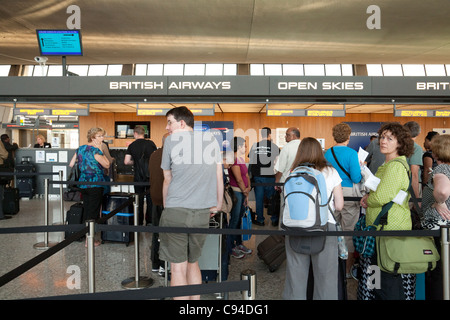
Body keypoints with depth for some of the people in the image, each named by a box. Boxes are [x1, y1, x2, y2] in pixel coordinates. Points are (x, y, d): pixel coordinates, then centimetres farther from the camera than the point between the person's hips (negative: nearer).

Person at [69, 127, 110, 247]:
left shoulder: (80, 149, 8)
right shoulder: (95, 151, -16)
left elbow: (71, 165, 13)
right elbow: (107, 165, -9)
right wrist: (101, 150, -8)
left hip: (83, 184, 8)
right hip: (95, 185, -8)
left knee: (86, 210, 17)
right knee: (93, 212, 1)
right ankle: (89, 240, 7)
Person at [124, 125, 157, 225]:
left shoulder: (132, 145, -1)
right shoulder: (151, 143, -1)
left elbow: (126, 162, -4)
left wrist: (135, 162, 14)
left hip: (138, 176, 0)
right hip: (151, 175, 0)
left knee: (139, 199, 9)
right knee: (150, 198, 10)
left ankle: (139, 222, 15)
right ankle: (149, 221, 14)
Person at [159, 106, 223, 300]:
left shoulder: (171, 140, 4)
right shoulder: (211, 139, 11)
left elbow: (167, 180, 10)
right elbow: (219, 176, 12)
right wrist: (218, 205, 22)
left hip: (175, 211, -3)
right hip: (202, 212, 4)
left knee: (178, 268, 5)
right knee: (193, 263, 20)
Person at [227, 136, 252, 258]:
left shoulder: (241, 158, 13)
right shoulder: (234, 159, -17)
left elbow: (247, 176, 13)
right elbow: (239, 180, -16)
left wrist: (248, 188, 1)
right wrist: (245, 192, -5)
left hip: (242, 192, 9)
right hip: (236, 192, -9)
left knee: (239, 218, 17)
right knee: (234, 220, -1)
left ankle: (239, 244, 29)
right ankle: (232, 248, 11)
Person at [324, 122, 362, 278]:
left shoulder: (327, 153, 3)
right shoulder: (351, 153, -12)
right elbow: (356, 178, -14)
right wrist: (360, 167, 4)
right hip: (348, 194, -5)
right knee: (349, 232, 5)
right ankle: (348, 269, 14)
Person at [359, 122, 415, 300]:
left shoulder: (395, 166, -17)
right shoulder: (388, 164, 16)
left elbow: (382, 197, -23)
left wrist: (367, 200, -2)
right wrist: (369, 197, 7)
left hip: (389, 228, -10)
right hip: (382, 226, 10)